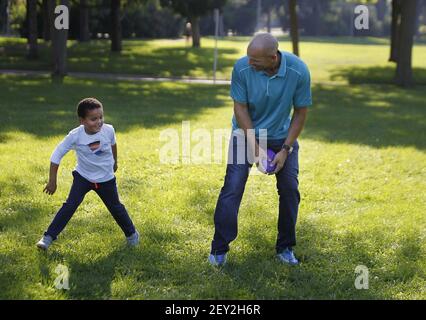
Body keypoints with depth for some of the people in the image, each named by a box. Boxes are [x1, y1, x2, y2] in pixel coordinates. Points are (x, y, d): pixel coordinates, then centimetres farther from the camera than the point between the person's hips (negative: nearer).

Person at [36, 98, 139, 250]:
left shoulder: (108, 130, -20)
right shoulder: (75, 136, -26)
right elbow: (57, 155, -18)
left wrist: (114, 162, 22)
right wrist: (52, 181, -16)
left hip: (106, 179, 1)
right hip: (83, 176, -1)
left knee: (115, 207, 13)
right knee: (70, 206, -11)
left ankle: (131, 233, 35)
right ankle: (49, 237, -3)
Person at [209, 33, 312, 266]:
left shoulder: (298, 71, -24)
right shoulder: (242, 68, -25)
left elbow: (301, 111, -11)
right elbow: (240, 108, -15)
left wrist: (286, 149, -13)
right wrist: (255, 148, -18)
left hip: (282, 136, 1)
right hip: (246, 134, -1)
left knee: (290, 189, -1)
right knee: (233, 187, -10)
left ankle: (285, 248, 16)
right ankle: (219, 250, -1)